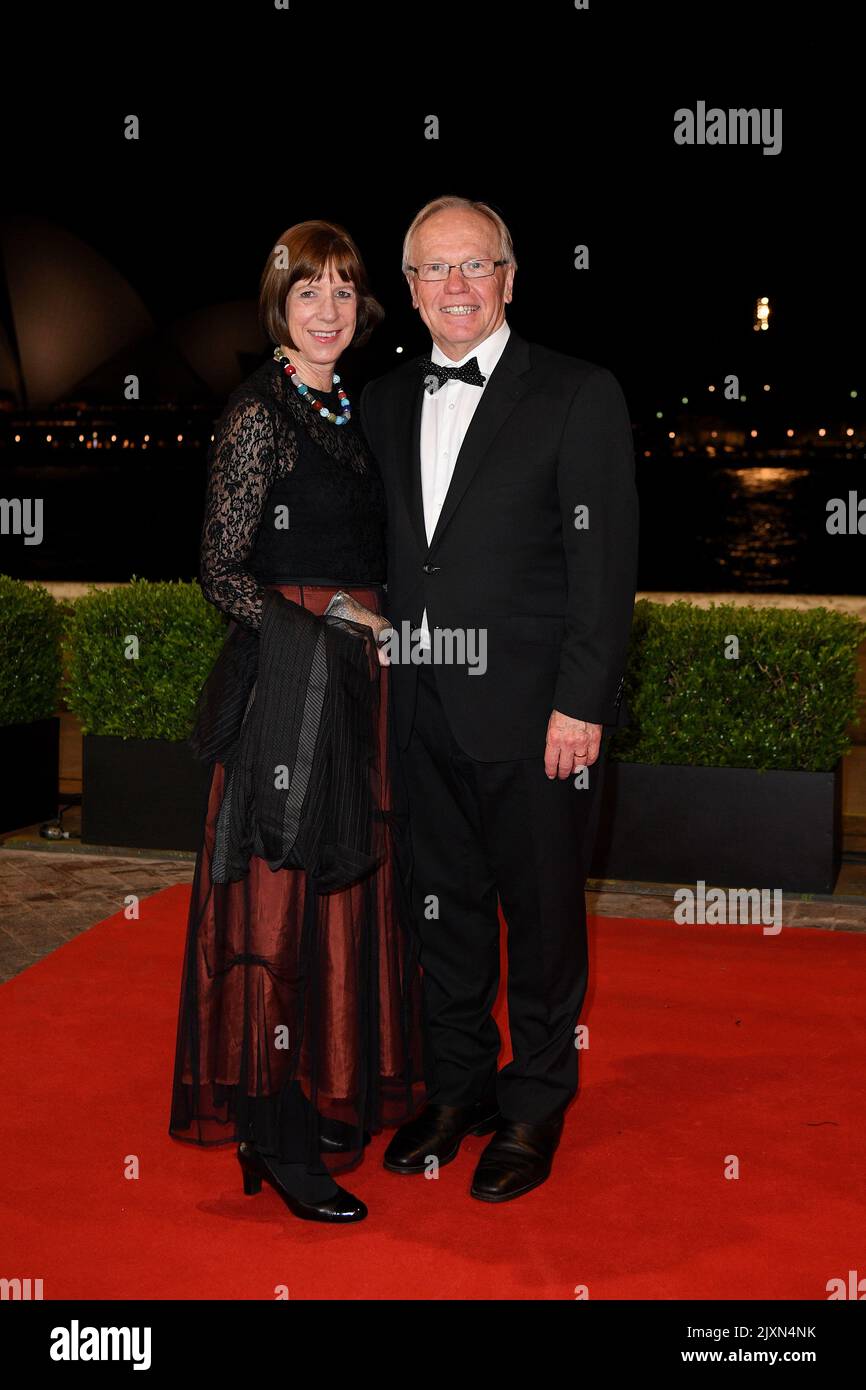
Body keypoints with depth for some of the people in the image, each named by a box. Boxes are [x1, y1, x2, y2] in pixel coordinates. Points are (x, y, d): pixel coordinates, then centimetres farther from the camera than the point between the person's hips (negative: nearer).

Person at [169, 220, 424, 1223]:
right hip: (287, 686, -8)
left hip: (356, 681, 8)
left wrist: (371, 627, 8)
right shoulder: (259, 414, -9)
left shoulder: (351, 410, 14)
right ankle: (281, 1141, 7)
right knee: (287, 902, -3)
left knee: (351, 890, 13)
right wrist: (326, 621, -17)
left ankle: (339, 1096, 28)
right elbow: (222, 573, -12)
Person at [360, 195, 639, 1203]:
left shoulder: (579, 395, -3)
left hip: (534, 714, -4)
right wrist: (382, 680, 5)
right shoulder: (383, 401, 12)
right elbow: (382, 551, 13)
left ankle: (534, 1109, 25)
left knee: (543, 915, 7)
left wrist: (581, 703, -14)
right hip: (423, 713, 5)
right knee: (445, 906, 15)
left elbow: (606, 561, -8)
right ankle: (456, 1090, 32)